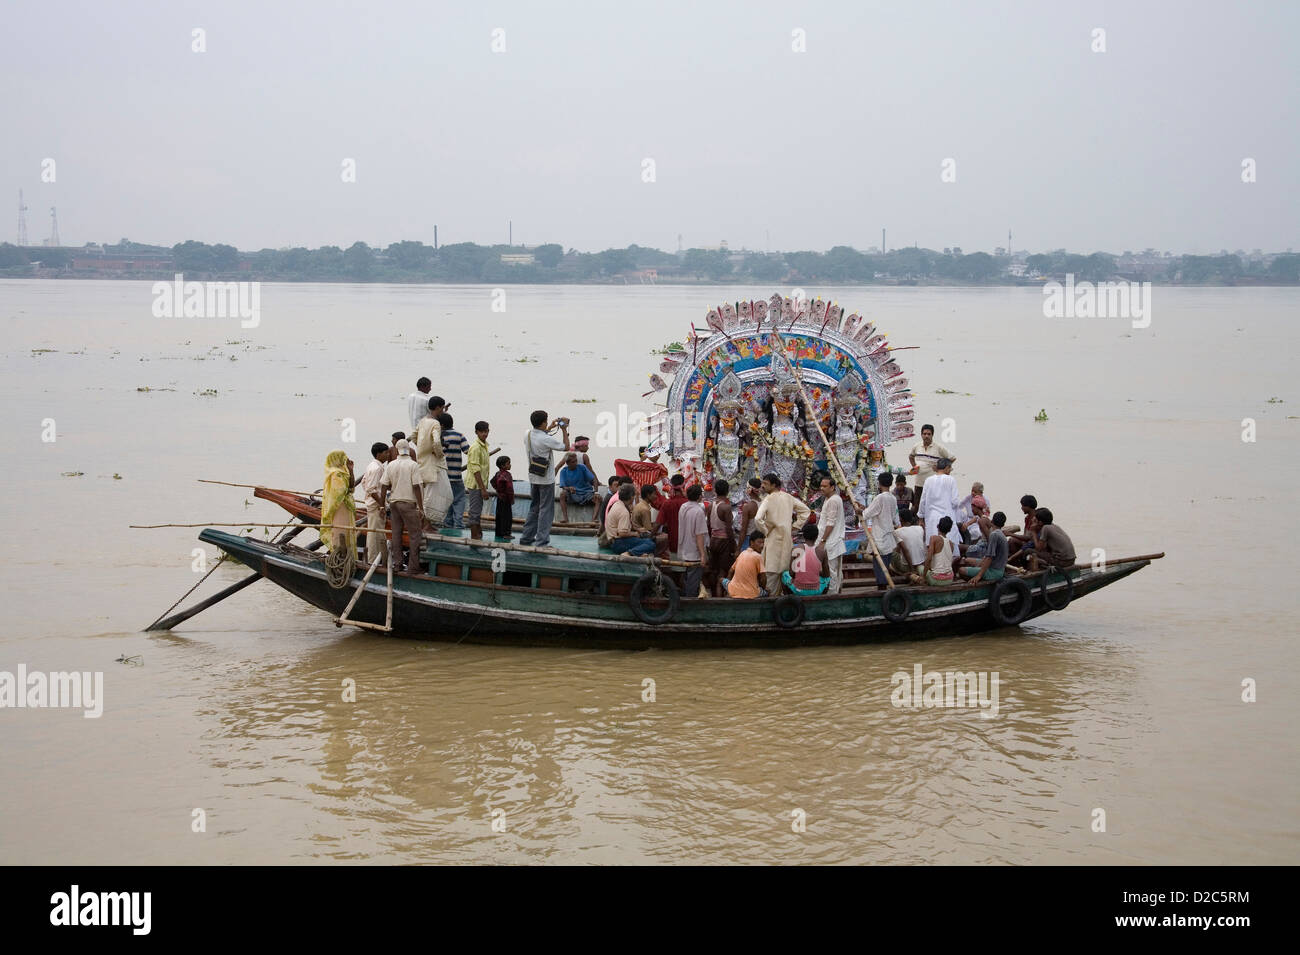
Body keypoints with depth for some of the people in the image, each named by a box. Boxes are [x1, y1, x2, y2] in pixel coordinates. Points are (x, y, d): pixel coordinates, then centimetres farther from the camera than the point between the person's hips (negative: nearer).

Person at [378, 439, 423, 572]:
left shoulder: (391, 465, 4)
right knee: (415, 535, 0)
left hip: (393, 502, 5)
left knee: (396, 534, 12)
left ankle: (396, 563, 16)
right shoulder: (413, 465, -9)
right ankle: (413, 566, -4)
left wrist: (382, 505, 10)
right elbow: (416, 487, -13)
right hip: (408, 503, -5)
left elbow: (384, 486, 3)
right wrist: (421, 507, -10)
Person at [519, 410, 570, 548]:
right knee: (546, 510, -1)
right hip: (546, 479, -7)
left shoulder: (528, 435, -1)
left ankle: (526, 537, 24)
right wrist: (564, 430, -3)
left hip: (533, 478, 7)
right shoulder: (546, 439, -24)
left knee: (534, 508, 20)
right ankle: (542, 541, -4)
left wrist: (550, 428, 28)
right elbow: (566, 447, -12)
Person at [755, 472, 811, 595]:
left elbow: (758, 518, -26)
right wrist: (794, 525, 12)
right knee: (786, 570, 12)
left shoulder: (769, 499, -13)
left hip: (773, 539, -6)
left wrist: (765, 532, -10)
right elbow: (806, 510, 14)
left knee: (772, 572, -4)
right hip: (787, 539, 6)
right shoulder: (788, 498, 6)